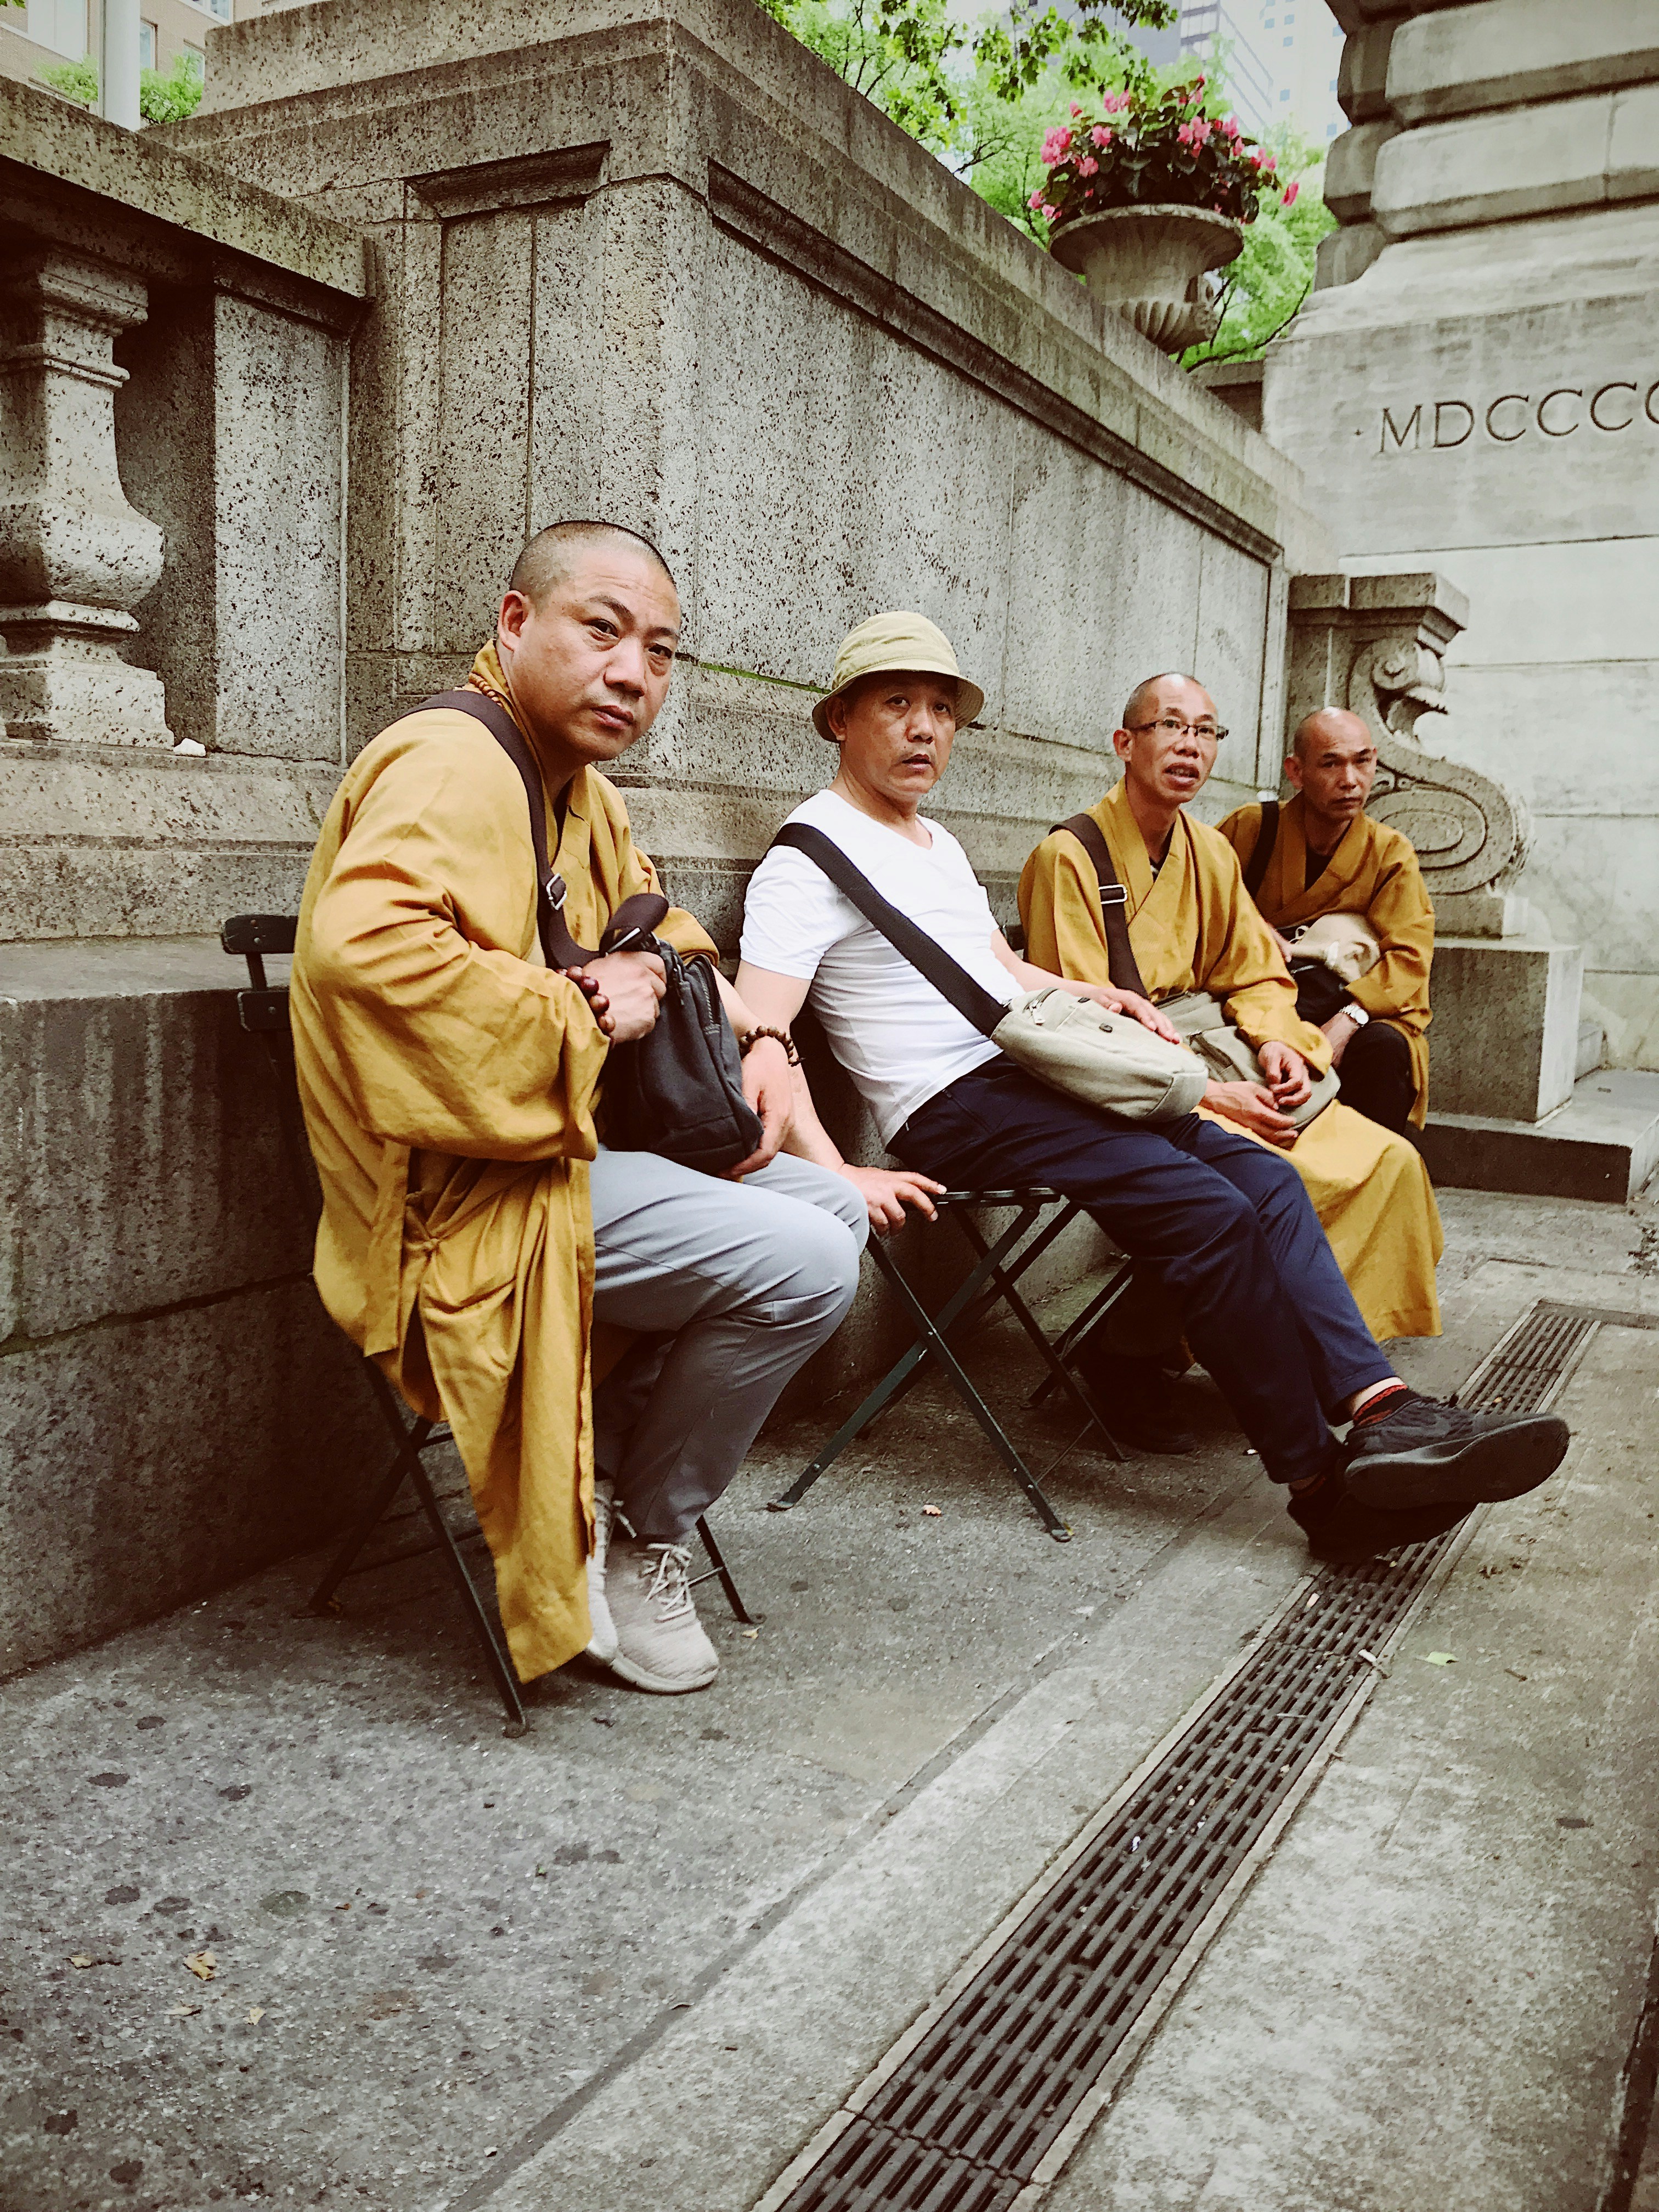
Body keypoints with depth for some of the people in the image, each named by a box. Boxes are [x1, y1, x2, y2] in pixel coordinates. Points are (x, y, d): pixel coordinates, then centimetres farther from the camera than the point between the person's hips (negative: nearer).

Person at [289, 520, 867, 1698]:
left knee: (835, 1206, 13)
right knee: (802, 1264, -21)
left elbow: (656, 924, 30)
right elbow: (361, 949, -35)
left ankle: (606, 1459, 13)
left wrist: (751, 1036, 10)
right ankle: (640, 1536, 2)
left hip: (569, 1149, 11)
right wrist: (580, 1015, -23)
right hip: (465, 1197, -11)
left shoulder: (583, 790, 15)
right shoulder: (452, 760, -17)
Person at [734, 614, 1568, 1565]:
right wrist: (838, 1177, -30)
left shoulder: (939, 842, 23)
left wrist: (1100, 997, 15)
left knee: (1265, 1177, -7)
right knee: (1209, 1211, -21)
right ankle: (1324, 1482, -12)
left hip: (1035, 1071, 9)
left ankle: (1379, 1410, -16)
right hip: (953, 1106, -9)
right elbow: (757, 1037, -18)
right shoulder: (810, 858, -7)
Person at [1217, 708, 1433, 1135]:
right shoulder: (1249, 829, 3)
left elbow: (1408, 955, -8)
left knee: (1384, 1048, -33)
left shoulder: (1390, 853, 3)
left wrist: (1348, 1019, -27)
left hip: (1359, 1015, 1)